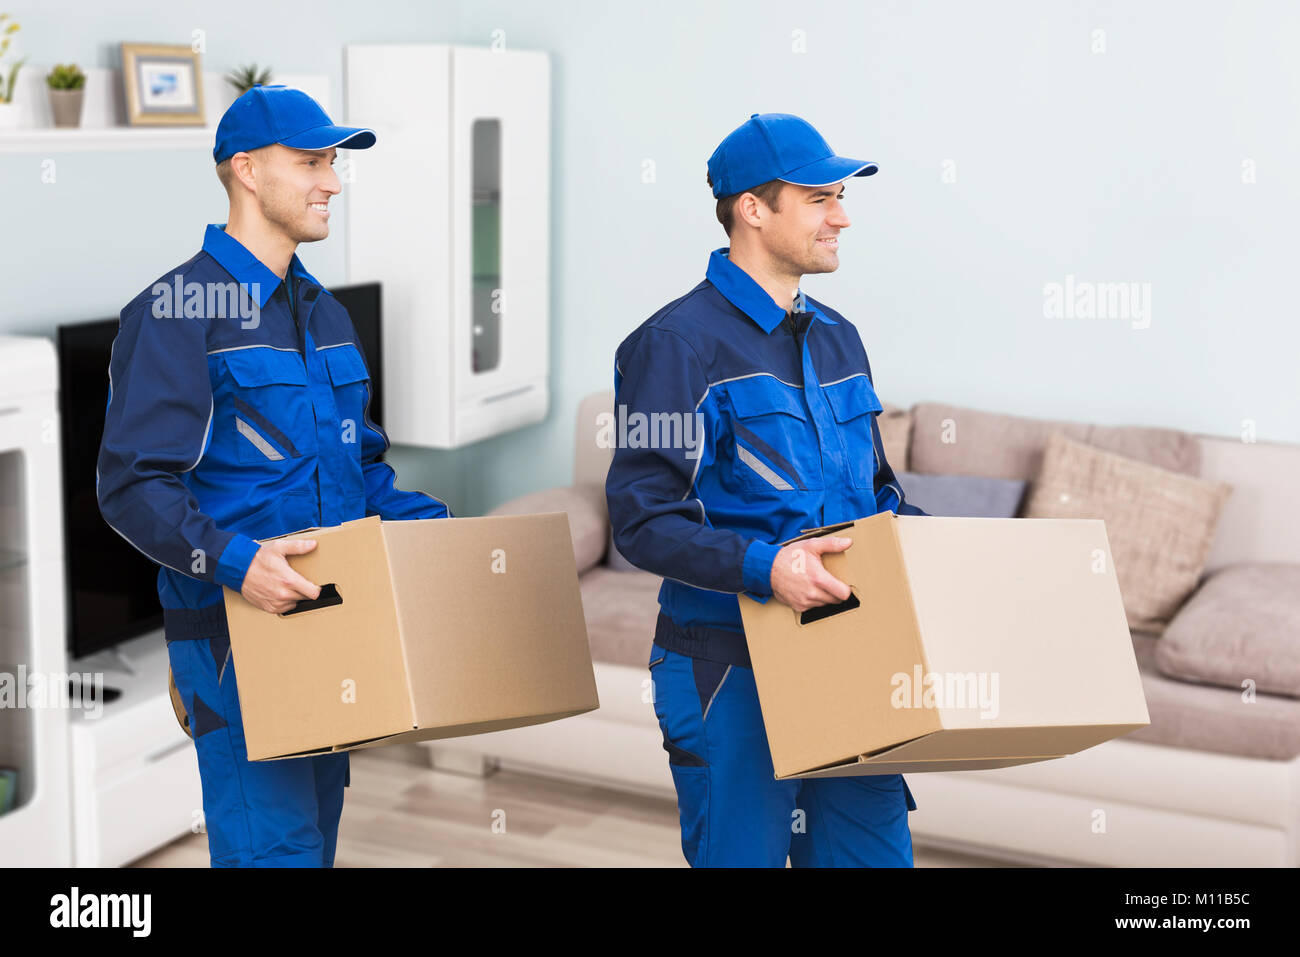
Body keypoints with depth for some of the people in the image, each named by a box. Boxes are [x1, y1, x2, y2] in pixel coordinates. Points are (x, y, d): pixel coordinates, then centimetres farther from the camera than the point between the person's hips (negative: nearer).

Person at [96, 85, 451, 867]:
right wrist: (235, 561, -29)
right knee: (272, 846, -8)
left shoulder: (325, 314, 15)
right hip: (234, 629, -8)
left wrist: (440, 527, 5)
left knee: (315, 837, 15)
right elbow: (132, 486, -16)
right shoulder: (175, 311, -11)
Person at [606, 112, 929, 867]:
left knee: (875, 849, 11)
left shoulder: (837, 339, 14)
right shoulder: (678, 343, -10)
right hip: (731, 673, -7)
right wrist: (764, 565, -29)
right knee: (741, 853, 3)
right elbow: (644, 520, -16)